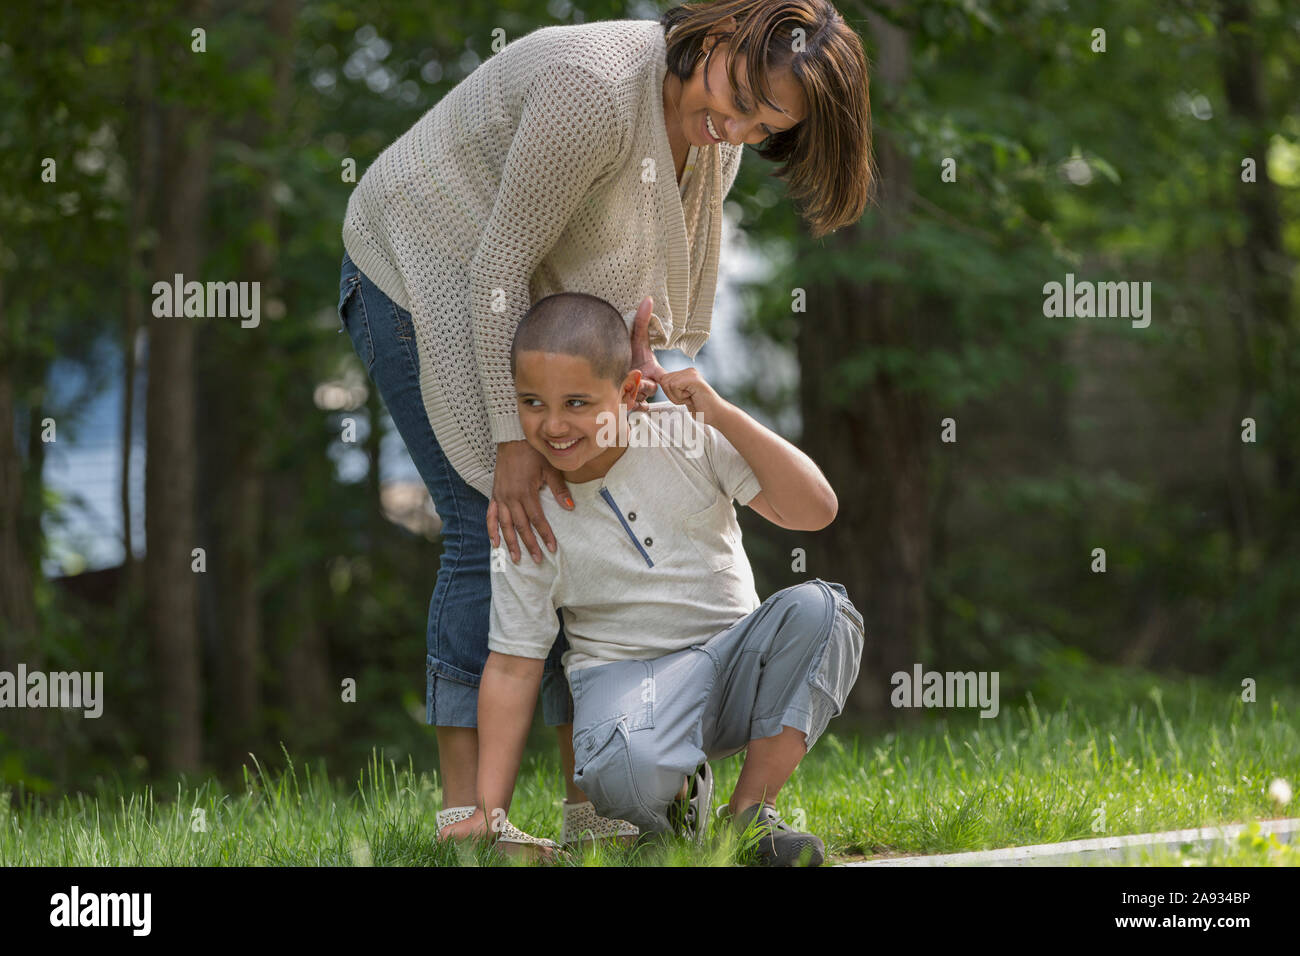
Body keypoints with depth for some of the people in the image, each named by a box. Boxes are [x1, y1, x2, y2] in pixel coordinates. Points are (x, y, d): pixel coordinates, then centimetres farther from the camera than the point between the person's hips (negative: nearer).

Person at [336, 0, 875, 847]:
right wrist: (514, 440, -27)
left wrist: (634, 346, -24)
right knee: (495, 530, -16)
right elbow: (499, 263, -28)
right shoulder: (598, 88, -32)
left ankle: (593, 803, 4)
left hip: (511, 304, 8)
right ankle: (465, 812, -13)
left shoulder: (712, 145, -5)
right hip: (420, 279, -8)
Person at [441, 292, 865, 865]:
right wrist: (490, 811, -6)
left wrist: (724, 415, -19)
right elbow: (512, 666, -2)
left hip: (732, 658, 3)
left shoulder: (686, 437, -4)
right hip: (626, 676, -3)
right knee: (626, 775, -39)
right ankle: (678, 790, 2)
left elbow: (815, 510, -11)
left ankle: (751, 810, -16)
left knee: (818, 609, -29)